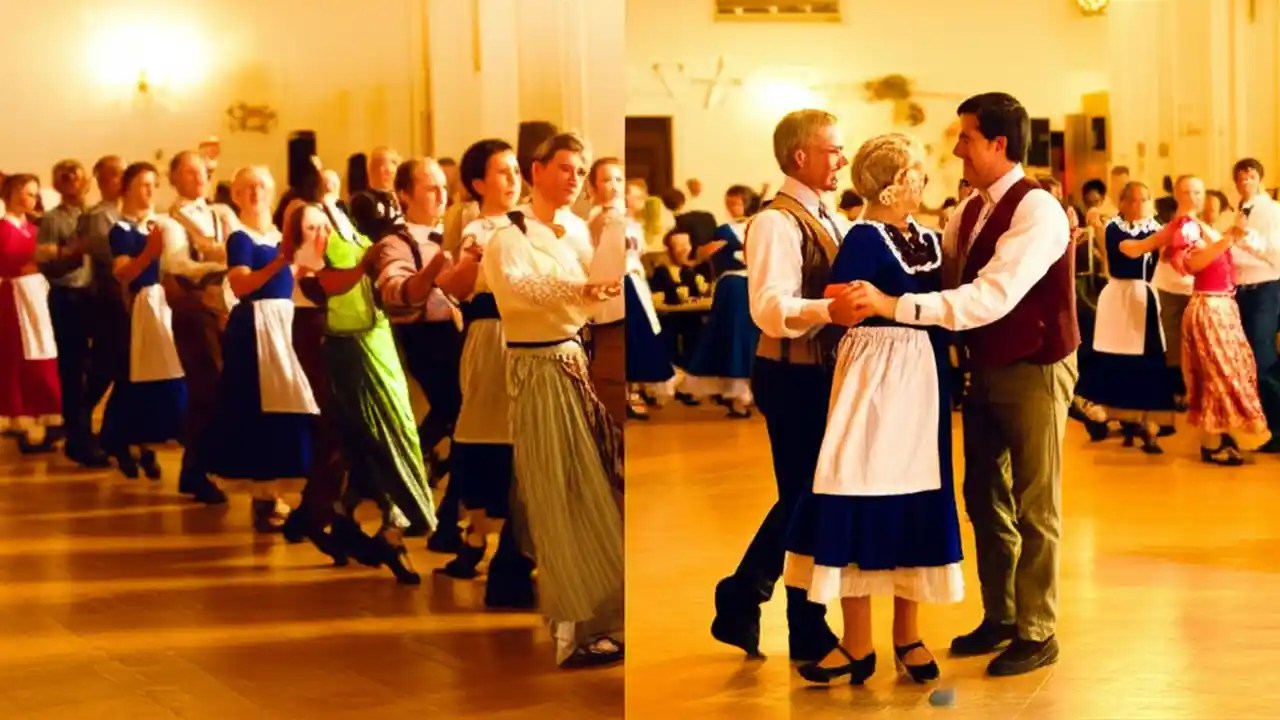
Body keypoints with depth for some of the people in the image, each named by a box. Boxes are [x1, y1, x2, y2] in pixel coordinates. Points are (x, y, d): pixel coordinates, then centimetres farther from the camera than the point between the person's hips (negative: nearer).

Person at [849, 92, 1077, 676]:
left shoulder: (1037, 210, -21)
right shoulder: (971, 210, 5)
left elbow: (993, 296, -31)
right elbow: (939, 274, 7)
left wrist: (896, 306, -36)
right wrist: (875, 290, -10)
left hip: (1033, 372, -8)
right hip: (984, 370, 8)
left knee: (1034, 508, 3)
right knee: (983, 497, 15)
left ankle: (1037, 634, 15)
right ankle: (998, 618, 29)